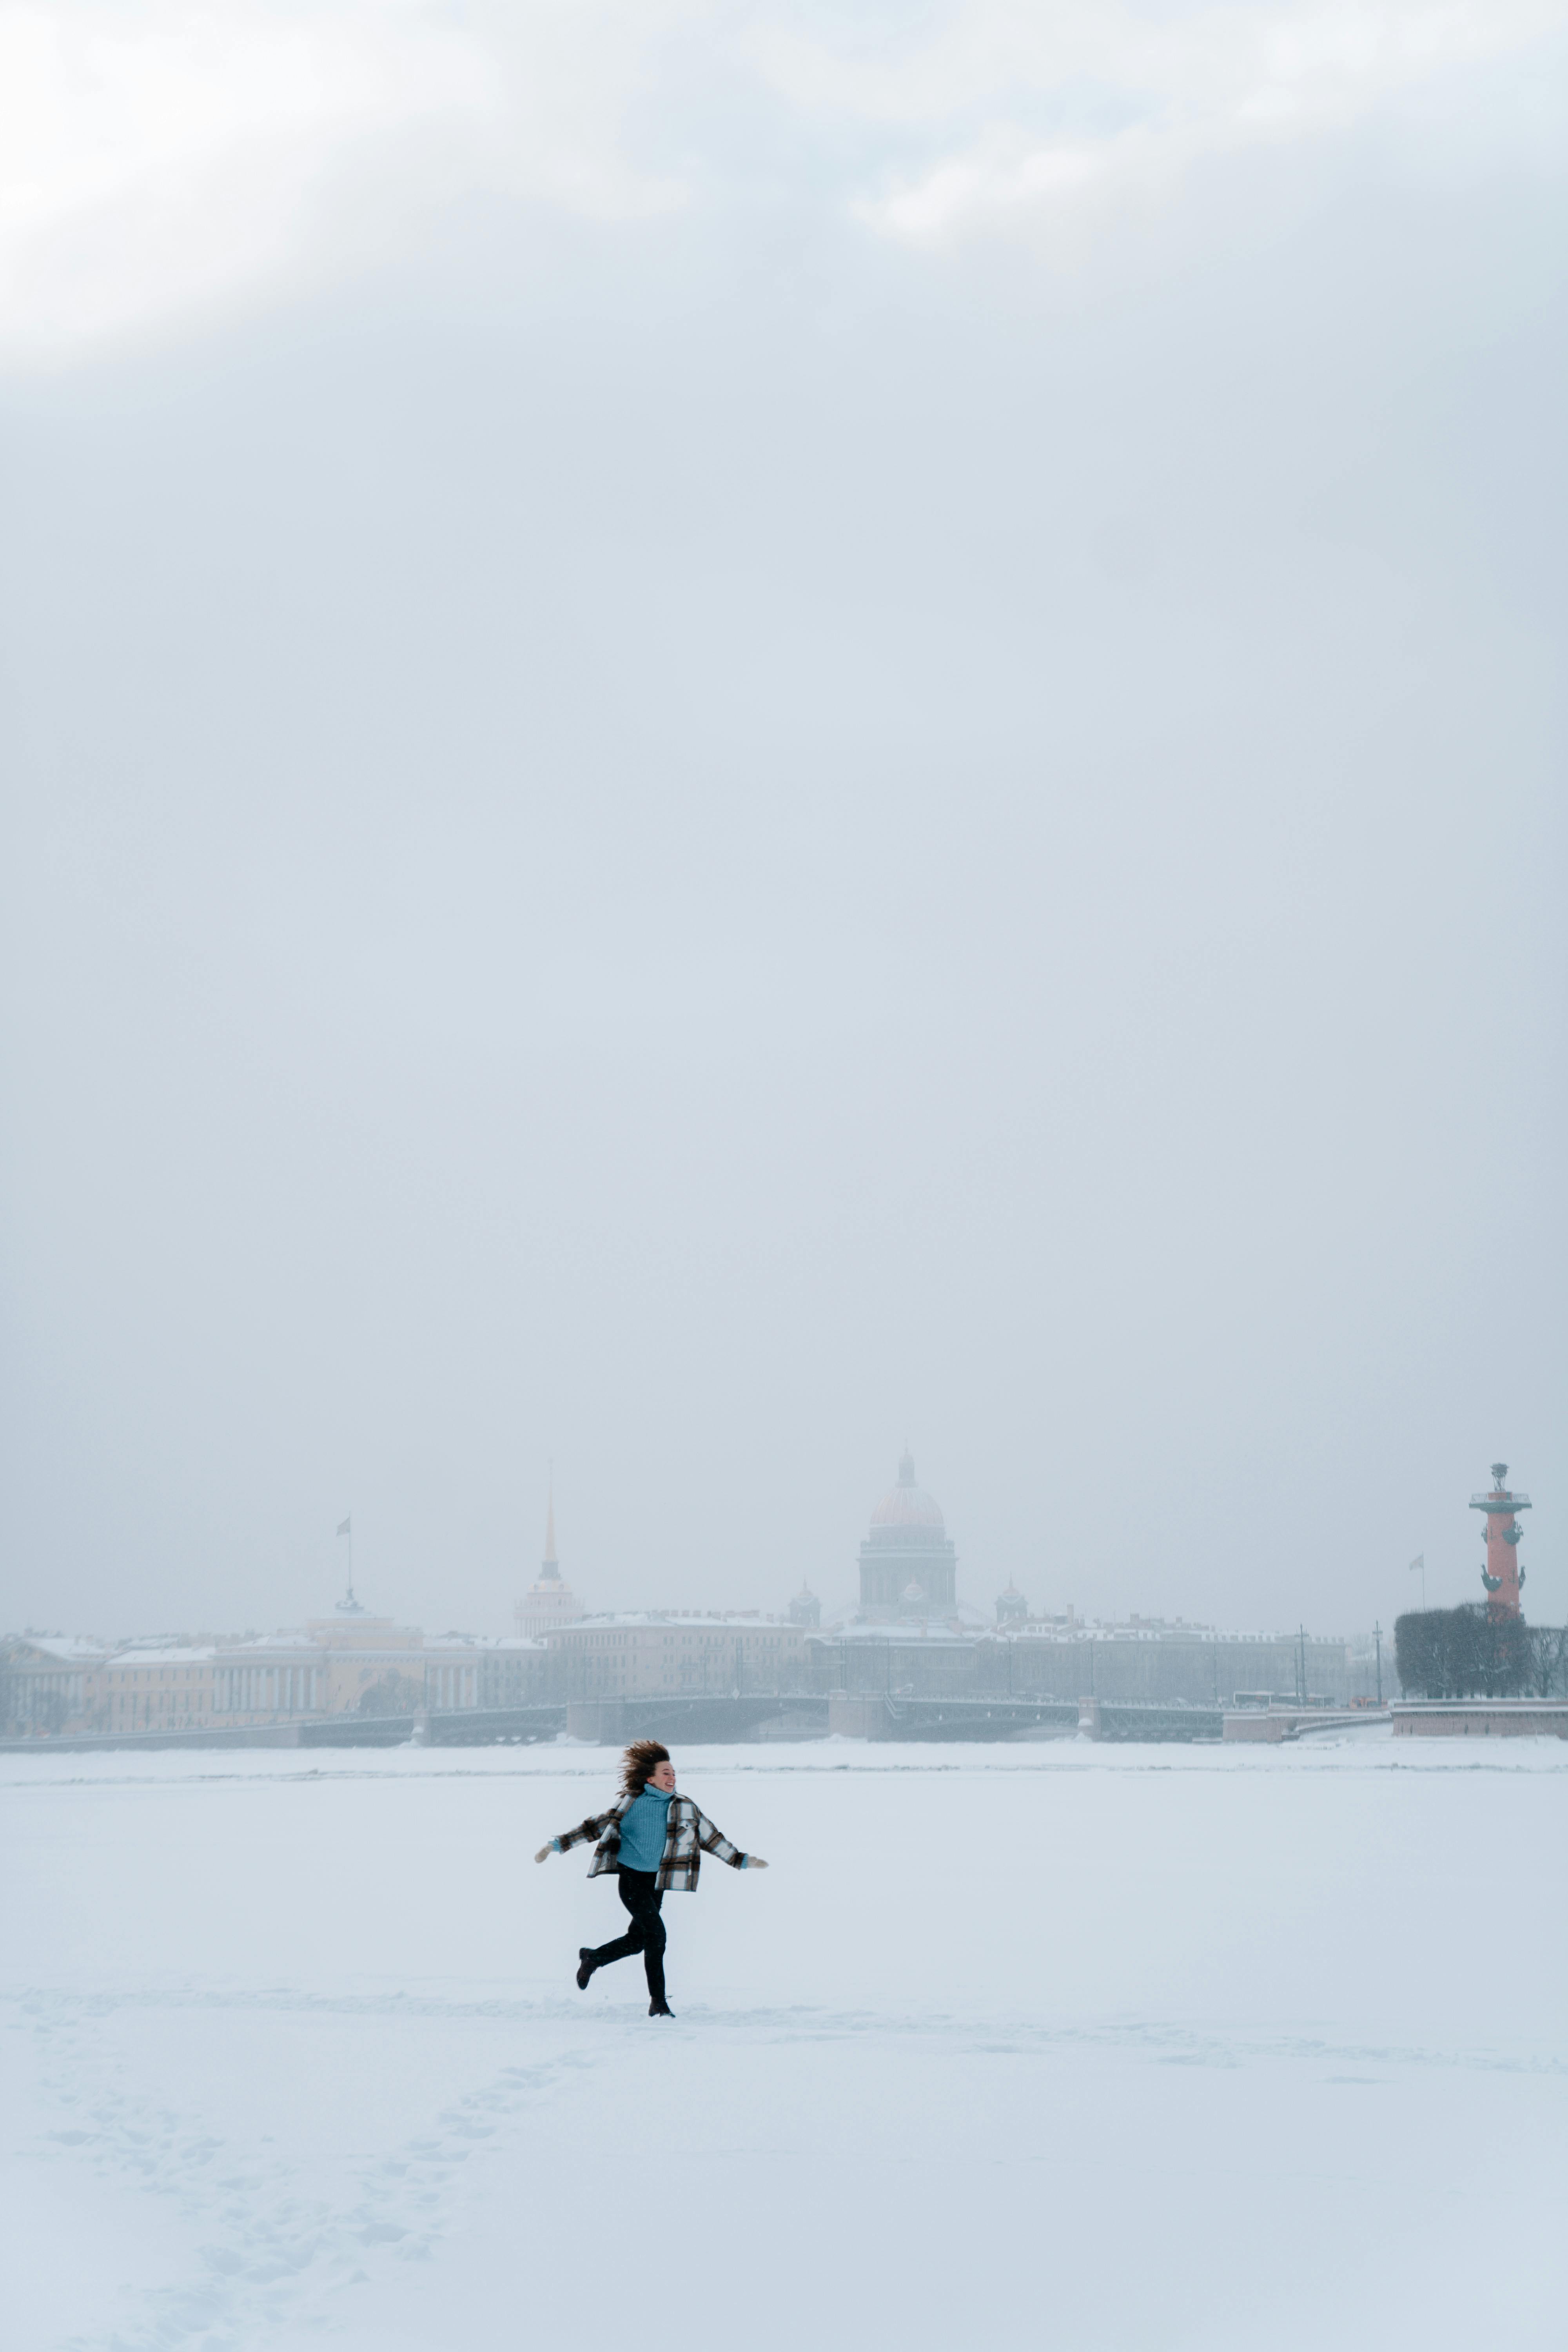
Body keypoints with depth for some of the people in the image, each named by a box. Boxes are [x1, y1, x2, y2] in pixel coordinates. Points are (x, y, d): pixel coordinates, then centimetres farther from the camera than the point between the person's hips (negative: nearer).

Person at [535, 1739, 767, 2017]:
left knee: (637, 1940, 4)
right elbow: (595, 1826, 5)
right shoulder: (629, 1802, -3)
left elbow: (711, 1838, 13)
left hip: (657, 1882, 4)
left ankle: (591, 1959, 32)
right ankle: (658, 2001, -8)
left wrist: (741, 1860, 11)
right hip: (631, 1877, -4)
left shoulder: (685, 1808, 5)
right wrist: (557, 1845, 4)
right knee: (656, 1932, -17)